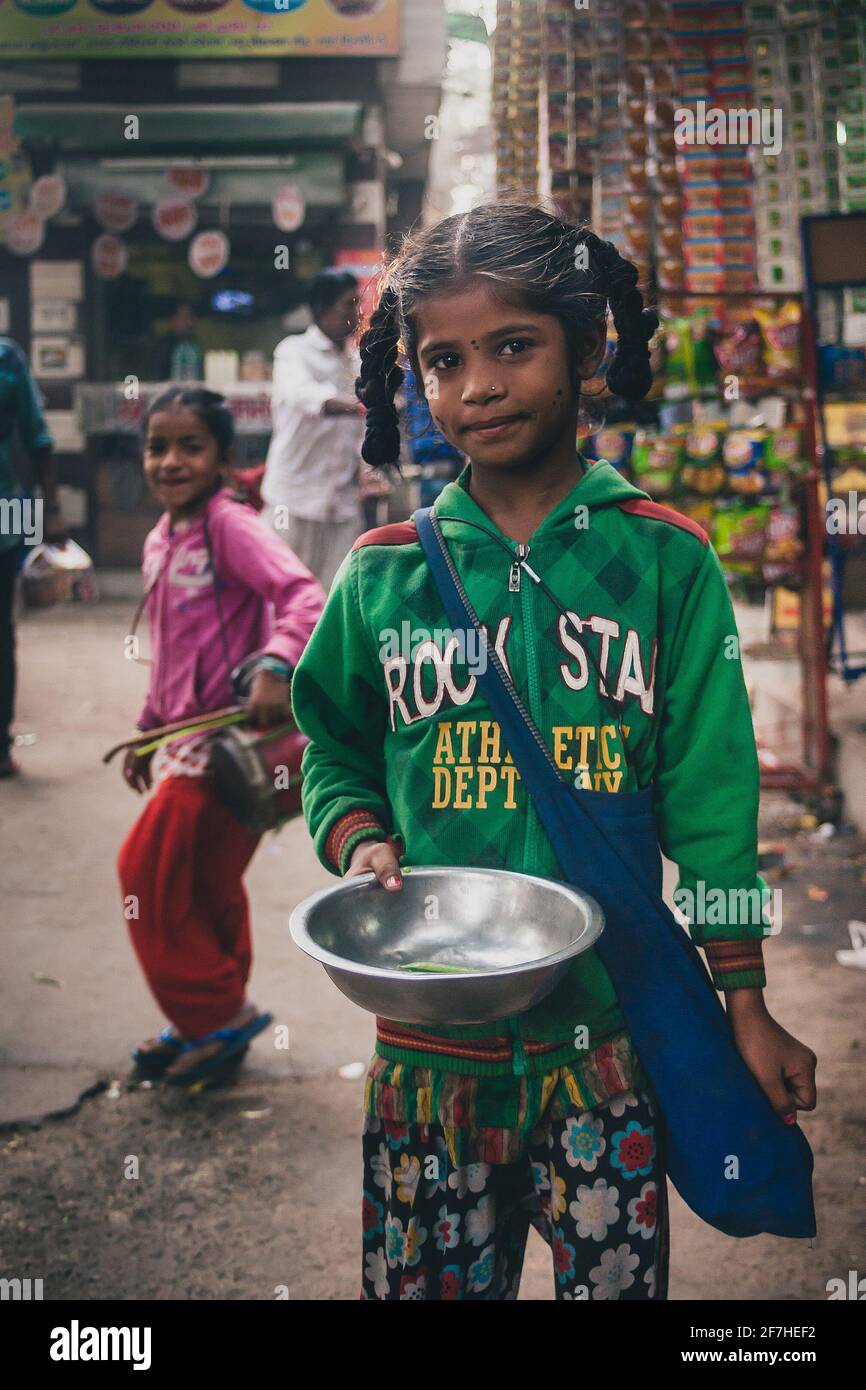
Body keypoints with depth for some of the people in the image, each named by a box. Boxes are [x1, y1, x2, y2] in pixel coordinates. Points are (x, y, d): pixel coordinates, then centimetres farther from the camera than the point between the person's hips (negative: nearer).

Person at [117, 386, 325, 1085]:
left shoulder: (230, 524, -14)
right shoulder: (161, 541, 13)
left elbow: (303, 594, -28)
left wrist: (276, 664, -44)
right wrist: (149, 727, 25)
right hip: (190, 735, 9)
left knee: (149, 869, -7)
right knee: (203, 885, 16)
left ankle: (217, 1015, 7)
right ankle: (215, 1024, 30)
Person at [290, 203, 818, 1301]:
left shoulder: (664, 559, -2)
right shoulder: (383, 574, 2)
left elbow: (707, 797, -1)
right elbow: (334, 753, 14)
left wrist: (745, 1003, -1)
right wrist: (358, 840, -7)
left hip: (611, 1036, -1)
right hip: (427, 1042, 2)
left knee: (616, 1278, 10)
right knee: (419, 1285, 12)